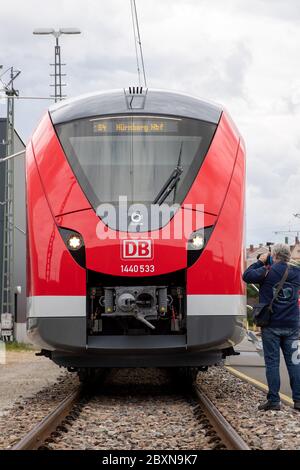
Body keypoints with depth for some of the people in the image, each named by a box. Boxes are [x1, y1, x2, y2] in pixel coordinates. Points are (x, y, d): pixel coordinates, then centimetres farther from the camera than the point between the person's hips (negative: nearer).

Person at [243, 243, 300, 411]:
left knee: (272, 362, 1)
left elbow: (247, 276, -6)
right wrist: (269, 265, 17)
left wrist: (260, 262, 6)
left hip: (271, 326, -3)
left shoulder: (268, 271, -10)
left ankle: (274, 400, 0)